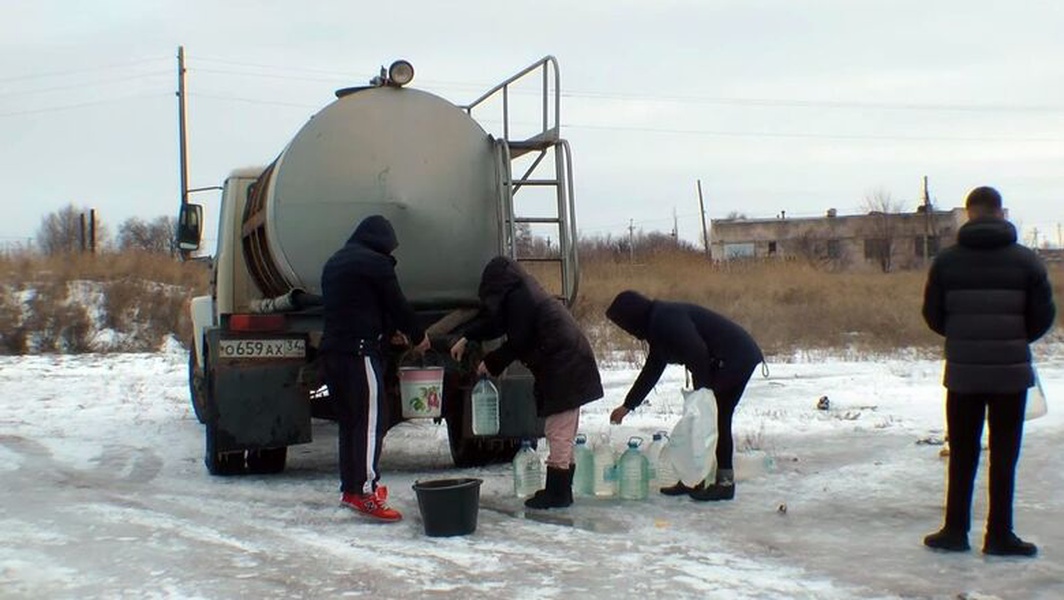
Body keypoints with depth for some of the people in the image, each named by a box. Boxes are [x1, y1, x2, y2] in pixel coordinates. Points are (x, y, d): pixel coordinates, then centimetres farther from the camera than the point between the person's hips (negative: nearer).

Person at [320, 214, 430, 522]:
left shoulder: (334, 263, 22)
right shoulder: (375, 263, -6)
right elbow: (397, 304, -2)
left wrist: (392, 330, 31)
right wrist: (418, 336, 15)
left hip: (332, 350, 9)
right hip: (360, 351, -9)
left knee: (349, 421, 15)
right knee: (371, 420, -10)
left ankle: (350, 488, 19)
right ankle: (365, 491, -16)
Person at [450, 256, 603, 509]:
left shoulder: (519, 298, -15)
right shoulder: (524, 292, 17)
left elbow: (517, 343, -13)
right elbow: (495, 319, 29)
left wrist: (490, 363, 1)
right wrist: (466, 338, 30)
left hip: (563, 369, -10)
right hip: (570, 365, 10)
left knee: (558, 433, -7)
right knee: (563, 433, 13)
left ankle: (557, 493, -4)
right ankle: (560, 490, 19)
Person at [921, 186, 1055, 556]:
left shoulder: (947, 261, -2)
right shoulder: (1025, 261, -3)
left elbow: (932, 315, 1)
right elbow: (1044, 316, -1)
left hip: (963, 372, 1)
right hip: (1011, 372, -1)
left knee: (962, 454, 11)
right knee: (1004, 455, 6)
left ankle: (955, 531, 13)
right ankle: (999, 535, 8)